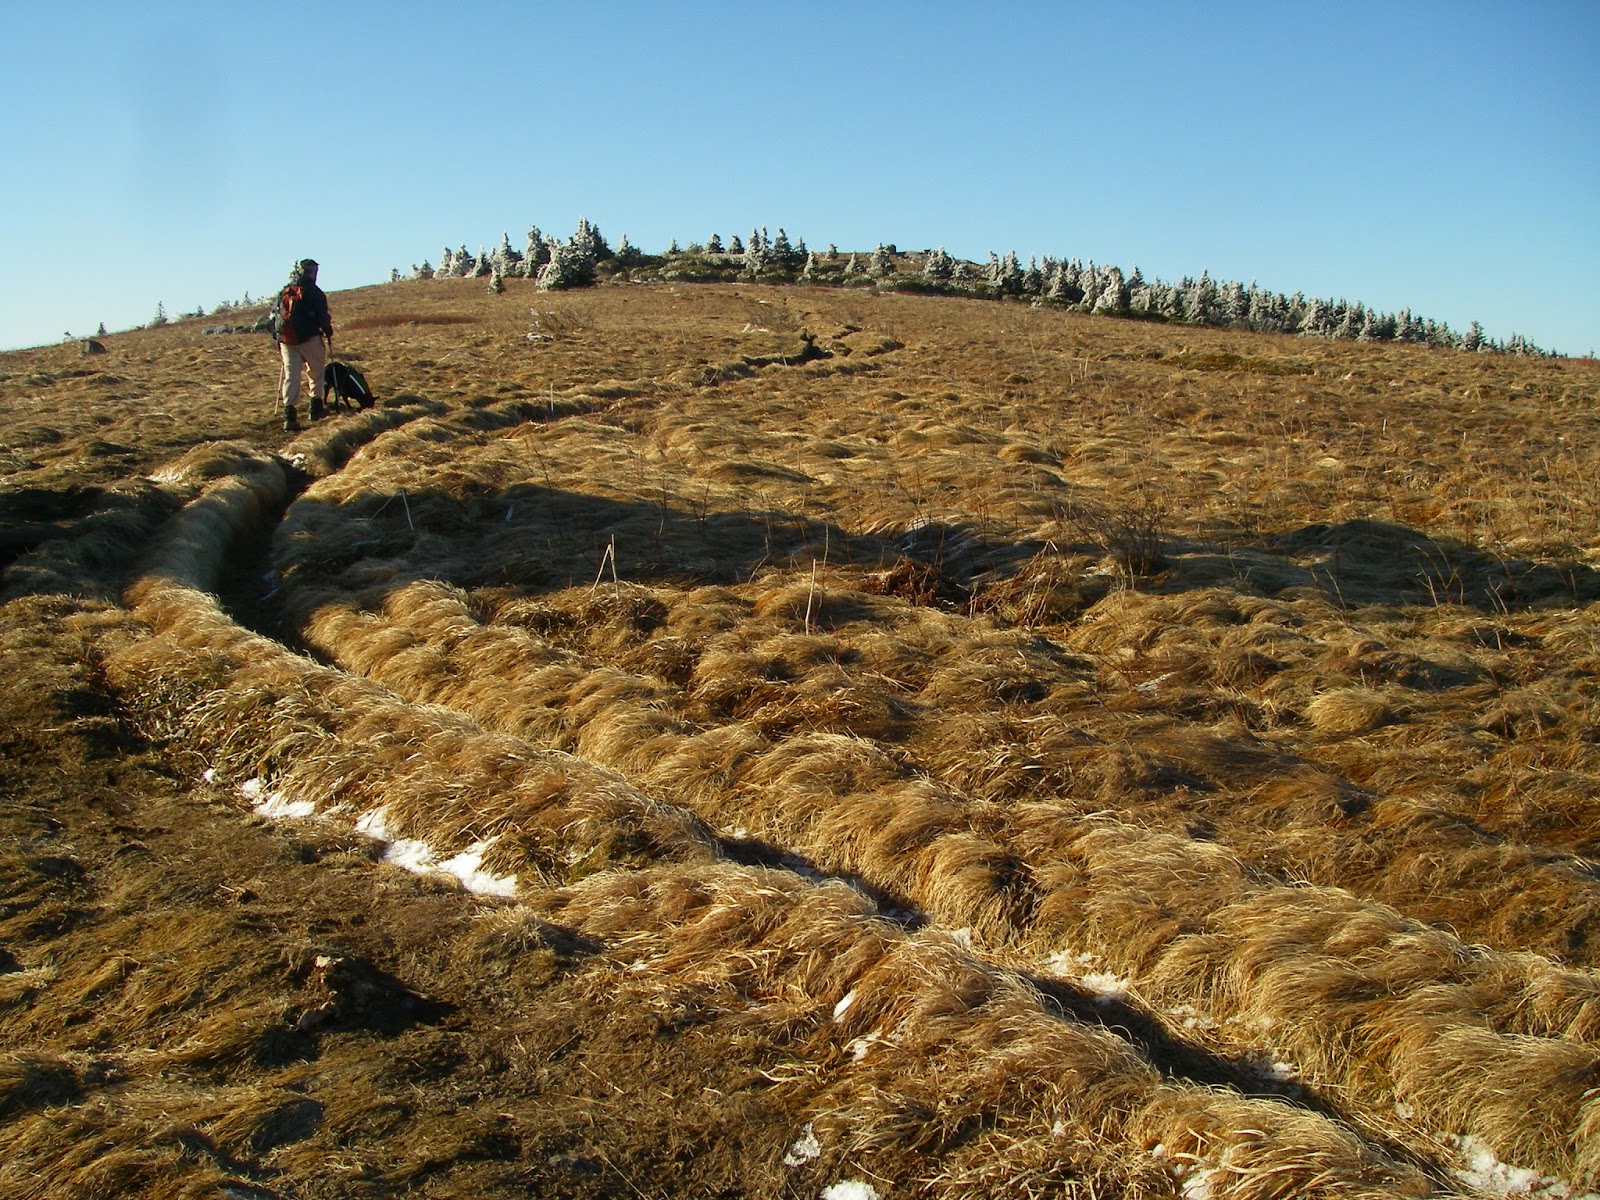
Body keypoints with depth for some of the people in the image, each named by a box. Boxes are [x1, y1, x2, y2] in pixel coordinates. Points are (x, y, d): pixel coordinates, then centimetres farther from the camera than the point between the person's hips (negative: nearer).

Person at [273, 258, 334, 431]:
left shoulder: (284, 292, 15)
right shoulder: (312, 291, -3)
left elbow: (274, 315, 16)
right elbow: (322, 314, -8)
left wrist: (278, 338, 22)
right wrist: (328, 332, 7)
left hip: (286, 339, 4)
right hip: (309, 337, -4)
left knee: (290, 375, 1)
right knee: (316, 371, 14)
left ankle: (289, 415, -10)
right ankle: (316, 408, 14)